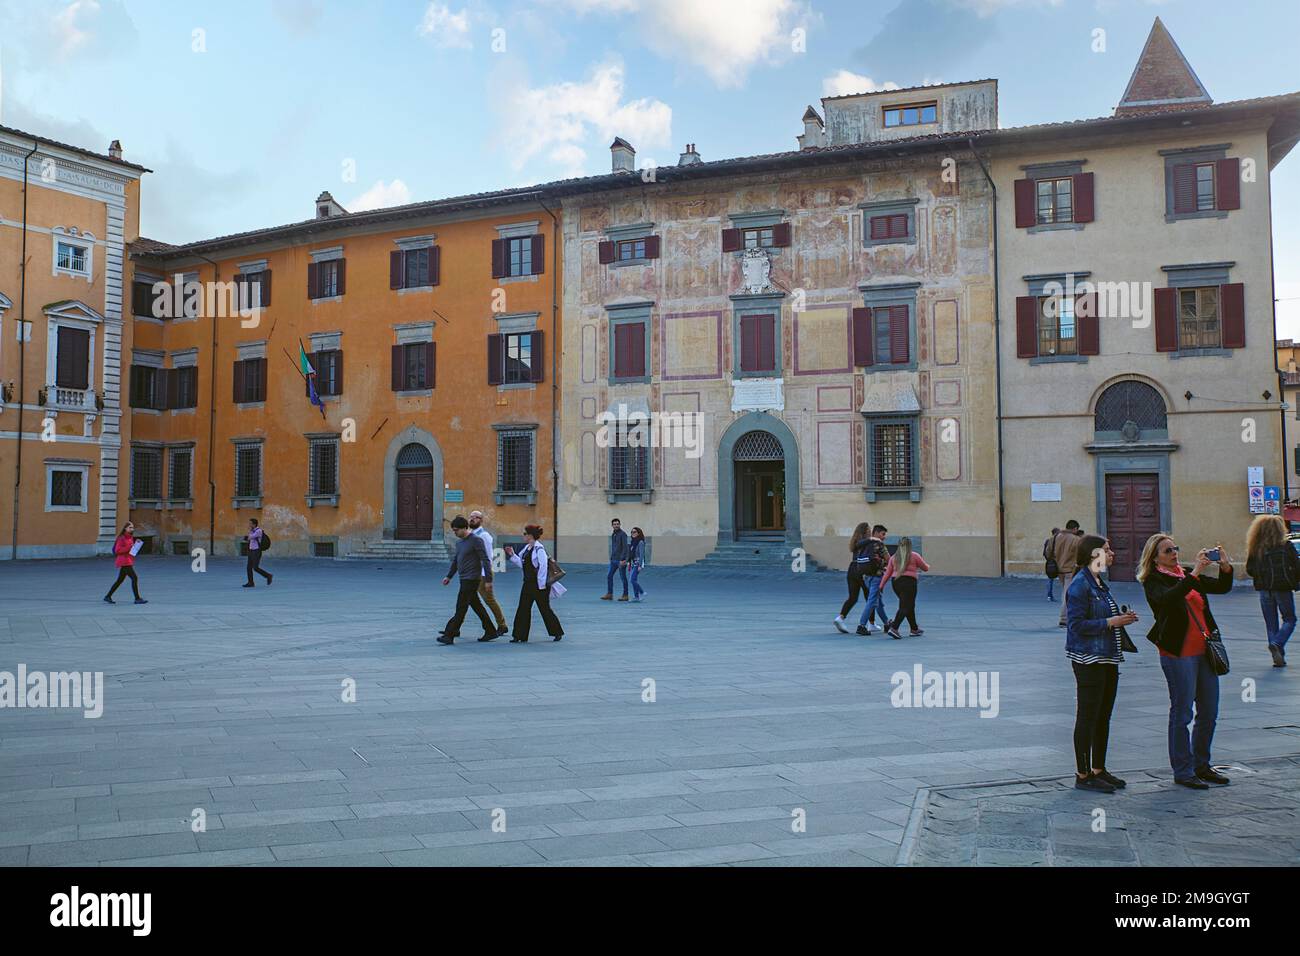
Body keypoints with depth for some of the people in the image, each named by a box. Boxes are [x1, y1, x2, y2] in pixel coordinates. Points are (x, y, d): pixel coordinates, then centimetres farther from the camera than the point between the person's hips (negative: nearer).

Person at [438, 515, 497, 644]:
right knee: (477, 606, 12)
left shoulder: (476, 540, -11)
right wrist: (449, 576, 20)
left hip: (472, 579, -9)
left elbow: (486, 560, -14)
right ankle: (490, 631, 19)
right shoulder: (460, 543, 14)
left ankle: (449, 635, -10)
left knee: (461, 608, -9)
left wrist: (488, 579, -17)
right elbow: (455, 560, 25)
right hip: (464, 579, 9)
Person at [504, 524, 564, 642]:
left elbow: (543, 567, -18)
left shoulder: (539, 549, -17)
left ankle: (557, 632, 19)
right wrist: (512, 555, 10)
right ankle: (520, 636, 9)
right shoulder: (526, 548, 10)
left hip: (539, 585, -9)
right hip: (528, 583, 9)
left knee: (544, 608, 2)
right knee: (523, 609, 5)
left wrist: (542, 585, -18)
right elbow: (522, 563, 18)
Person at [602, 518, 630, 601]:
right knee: (609, 576, 5)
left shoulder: (623, 534, -11)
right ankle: (609, 594, 11)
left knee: (623, 578, -1)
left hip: (620, 560, -8)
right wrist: (611, 558, 17)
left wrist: (623, 559, -21)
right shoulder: (613, 534, 14)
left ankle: (625, 595, 6)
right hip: (613, 560, 8)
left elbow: (625, 547, -16)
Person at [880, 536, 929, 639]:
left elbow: (888, 573, 8)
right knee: (905, 607, -6)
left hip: (896, 582, 6)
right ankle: (893, 628, -22)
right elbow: (925, 568, 13)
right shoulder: (914, 556, 1)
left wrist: (881, 586, 11)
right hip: (909, 581, -6)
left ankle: (914, 629, 29)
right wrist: (927, 566, 37)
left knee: (909, 605, 20)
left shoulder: (893, 557, 11)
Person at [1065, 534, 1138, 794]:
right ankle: (1083, 775, 5)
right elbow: (1076, 625, -20)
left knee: (1103, 717, 14)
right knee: (1087, 718, -3)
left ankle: (1099, 770, 23)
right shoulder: (1079, 585, -14)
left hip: (1108, 659, 9)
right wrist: (1111, 622, -18)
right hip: (1089, 661, -9)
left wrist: (1122, 617, 7)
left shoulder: (1100, 584, 15)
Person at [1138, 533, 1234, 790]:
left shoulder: (1189, 574, 13)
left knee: (1209, 712, 13)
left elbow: (1223, 587, 8)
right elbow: (1168, 599, -27)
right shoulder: (1154, 581, -7)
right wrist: (1194, 573, -31)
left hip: (1204, 651, 7)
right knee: (1182, 713, 0)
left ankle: (1201, 765, 27)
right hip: (1178, 654, -7)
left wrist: (1225, 567, -10)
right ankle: (1183, 771, 10)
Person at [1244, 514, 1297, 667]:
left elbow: (1250, 570, 2)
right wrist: (1295, 581, 11)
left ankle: (1278, 657, 11)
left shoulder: (1256, 549, -1)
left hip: (1264, 590, 3)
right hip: (1283, 589, -3)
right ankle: (1277, 644, -12)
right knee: (1289, 620, 11)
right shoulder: (1286, 546, -8)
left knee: (1271, 623, 11)